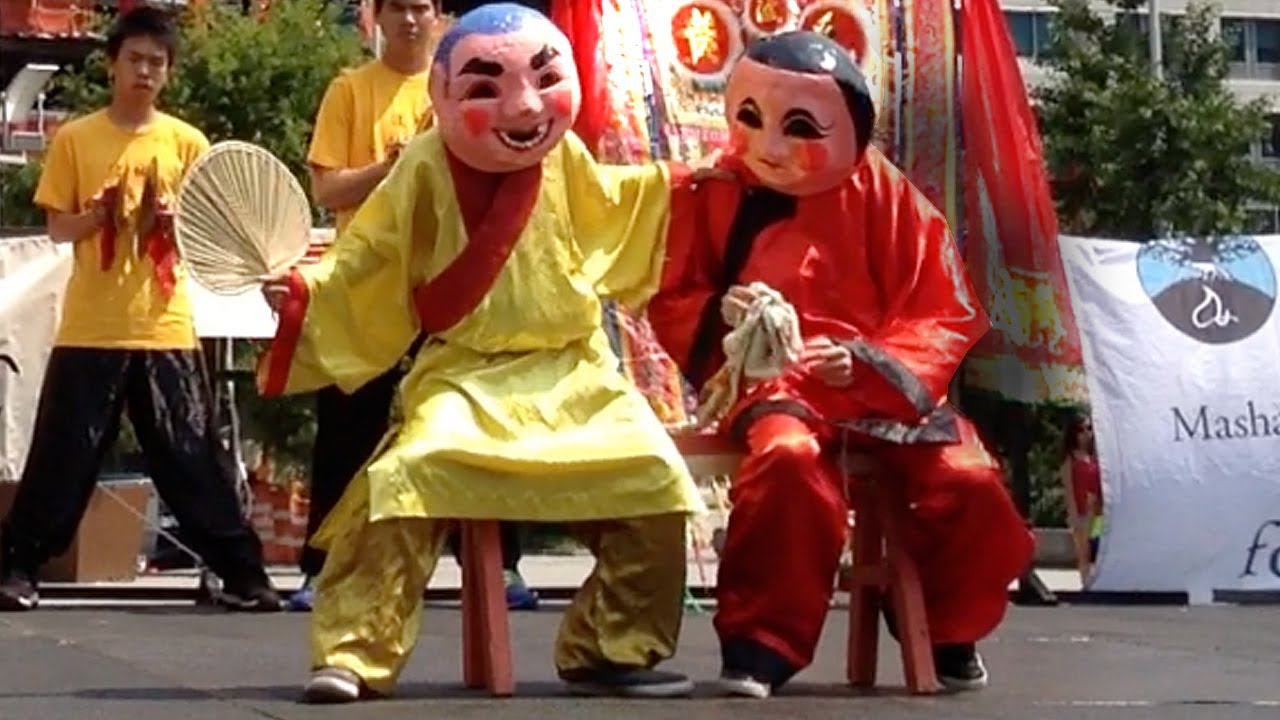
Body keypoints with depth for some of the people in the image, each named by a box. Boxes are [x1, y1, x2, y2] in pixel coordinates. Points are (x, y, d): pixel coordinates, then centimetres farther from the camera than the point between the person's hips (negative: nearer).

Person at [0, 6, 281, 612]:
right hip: (89, 328, -1)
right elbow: (57, 227, 3)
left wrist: (175, 219, -13)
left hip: (166, 328, 1)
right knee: (63, 453, 1)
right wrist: (99, 214, -15)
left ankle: (240, 572, 5)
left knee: (193, 456, 2)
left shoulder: (187, 142, 5)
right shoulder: (74, 139, 3)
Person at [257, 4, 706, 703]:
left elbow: (611, 207, 28)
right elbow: (366, 268, -3)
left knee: (652, 480, -11)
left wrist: (677, 187, 22)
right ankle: (353, 655, -19)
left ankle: (611, 648, 7)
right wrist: (303, 289, -17)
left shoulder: (566, 163, 7)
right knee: (407, 475, -29)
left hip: (571, 373, 4)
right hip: (467, 375, -4)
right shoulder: (423, 173, -6)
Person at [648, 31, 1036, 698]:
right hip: (775, 381, -2)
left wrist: (869, 363, -16)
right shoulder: (717, 195, 6)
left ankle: (946, 632, 11)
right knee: (788, 457, -38)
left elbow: (946, 315, 1)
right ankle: (760, 643, -26)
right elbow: (672, 303, 12)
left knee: (969, 479, -19)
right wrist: (718, 313, -12)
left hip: (882, 386, 2)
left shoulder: (888, 198, 3)